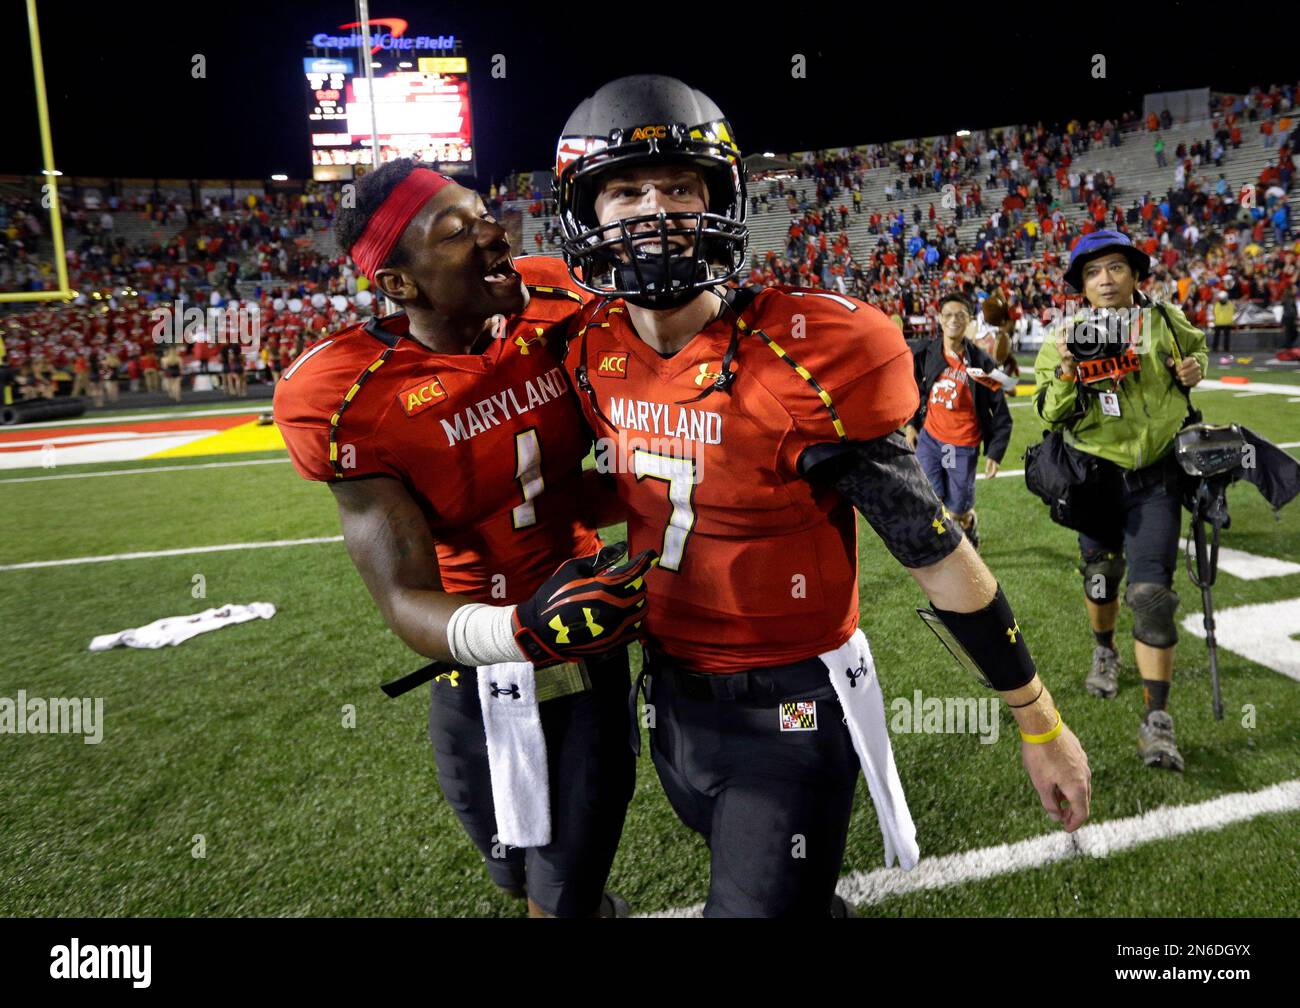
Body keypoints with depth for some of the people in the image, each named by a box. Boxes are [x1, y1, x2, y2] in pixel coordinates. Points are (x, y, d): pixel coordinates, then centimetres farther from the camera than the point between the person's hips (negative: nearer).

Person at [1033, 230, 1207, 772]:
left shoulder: (1165, 321, -2)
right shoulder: (1065, 338, -6)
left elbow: (1197, 346, 21)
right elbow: (1051, 415, -9)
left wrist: (1193, 369, -1)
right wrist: (1065, 372, -27)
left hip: (1157, 476, -1)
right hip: (1097, 475, 1)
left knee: (1151, 593, -10)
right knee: (1100, 575, 18)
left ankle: (1157, 721, -5)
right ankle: (1104, 652, 50)